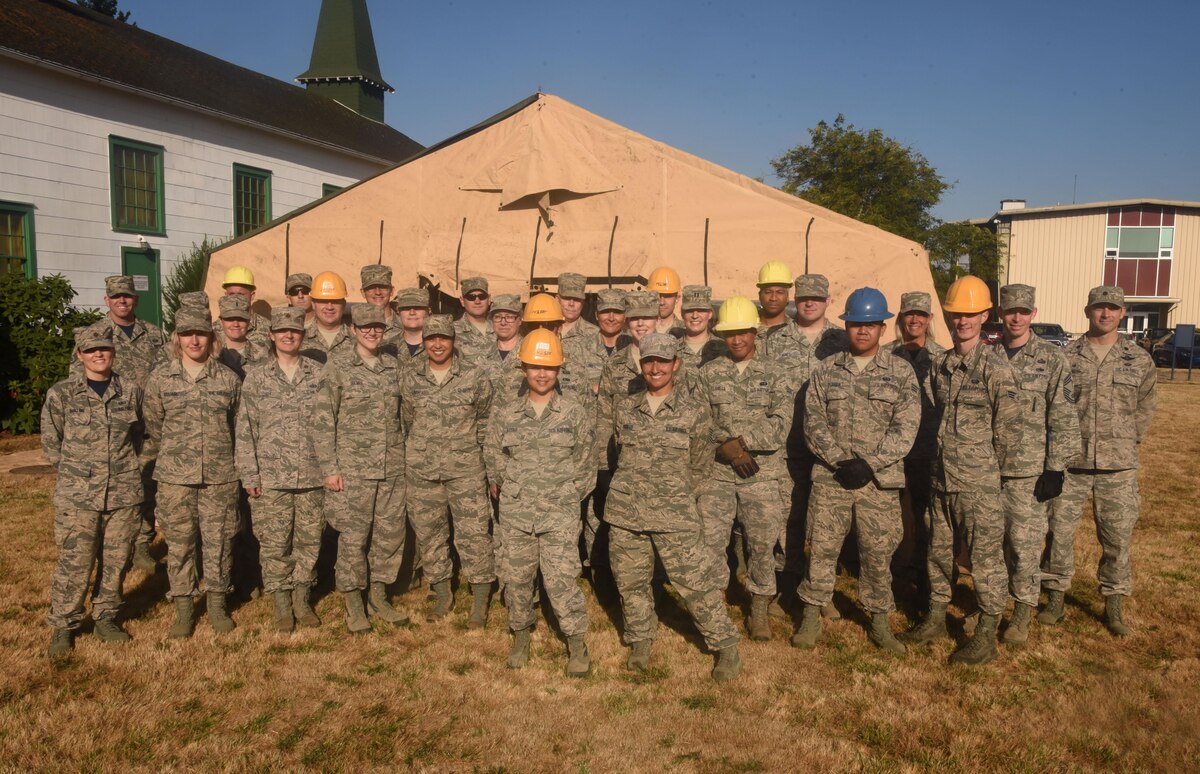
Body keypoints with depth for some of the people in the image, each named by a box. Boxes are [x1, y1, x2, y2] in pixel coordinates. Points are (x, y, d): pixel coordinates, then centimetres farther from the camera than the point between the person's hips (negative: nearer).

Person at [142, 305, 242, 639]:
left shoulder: (228, 378, 2)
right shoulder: (160, 378, 1)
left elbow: (239, 426, 9)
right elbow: (153, 427, 8)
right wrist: (155, 462, 9)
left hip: (220, 476, 0)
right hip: (175, 477, 0)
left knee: (219, 542, 7)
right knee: (179, 544, 7)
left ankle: (217, 606, 23)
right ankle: (183, 610, 21)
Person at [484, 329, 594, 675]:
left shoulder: (576, 413, -1)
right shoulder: (506, 415, 3)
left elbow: (584, 462, 5)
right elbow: (493, 457, 13)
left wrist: (570, 493, 5)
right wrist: (504, 486, 10)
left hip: (560, 513, -2)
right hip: (515, 513, 3)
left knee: (561, 579, -5)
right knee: (516, 577, 11)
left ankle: (577, 643, 11)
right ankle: (521, 635, 31)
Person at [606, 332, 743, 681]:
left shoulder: (695, 410, -3)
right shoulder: (624, 405, 4)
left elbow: (702, 468, 4)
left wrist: (675, 495, 6)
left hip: (675, 515, -3)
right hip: (625, 511, 3)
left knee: (694, 581, -2)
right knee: (630, 581, 13)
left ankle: (726, 645, 15)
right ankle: (640, 640, 35)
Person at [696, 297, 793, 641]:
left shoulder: (774, 374, 2)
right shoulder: (709, 373, 5)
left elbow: (780, 427, -9)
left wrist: (740, 440, -17)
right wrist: (727, 446, -16)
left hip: (762, 474, -1)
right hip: (717, 472, 1)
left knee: (763, 543, 6)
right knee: (709, 541, 4)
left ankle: (759, 609, 23)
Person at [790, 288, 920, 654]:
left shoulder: (901, 372, 2)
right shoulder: (825, 371, 5)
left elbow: (905, 428, -5)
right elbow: (814, 422, 0)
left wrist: (869, 463, -14)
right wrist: (840, 462, -12)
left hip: (880, 480, -1)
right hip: (830, 477, 1)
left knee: (878, 553, 8)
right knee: (822, 548, 6)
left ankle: (879, 621, 24)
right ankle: (812, 616, 21)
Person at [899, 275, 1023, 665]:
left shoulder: (995, 366, -11)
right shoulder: (939, 365, 9)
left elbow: (1009, 426, -10)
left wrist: (995, 471, -3)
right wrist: (940, 459, 13)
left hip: (978, 483, -7)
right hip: (941, 478, 7)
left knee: (985, 557, 3)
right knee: (939, 550, 17)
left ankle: (986, 636, 14)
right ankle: (936, 618, 32)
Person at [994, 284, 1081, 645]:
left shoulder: (1052, 359, -2)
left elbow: (1063, 418, -4)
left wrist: (1055, 470, -8)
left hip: (1029, 470, -3)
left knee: (1025, 542, -1)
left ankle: (1023, 611, 16)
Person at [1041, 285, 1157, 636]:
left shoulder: (1139, 360, 4)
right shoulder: (1066, 357, 0)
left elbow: (1146, 405, 14)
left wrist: (1127, 441, 10)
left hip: (1118, 466, 1)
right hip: (1070, 463, -1)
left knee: (1117, 538, 7)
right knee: (1060, 531, 4)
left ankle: (1114, 607, 22)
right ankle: (1055, 600, 17)